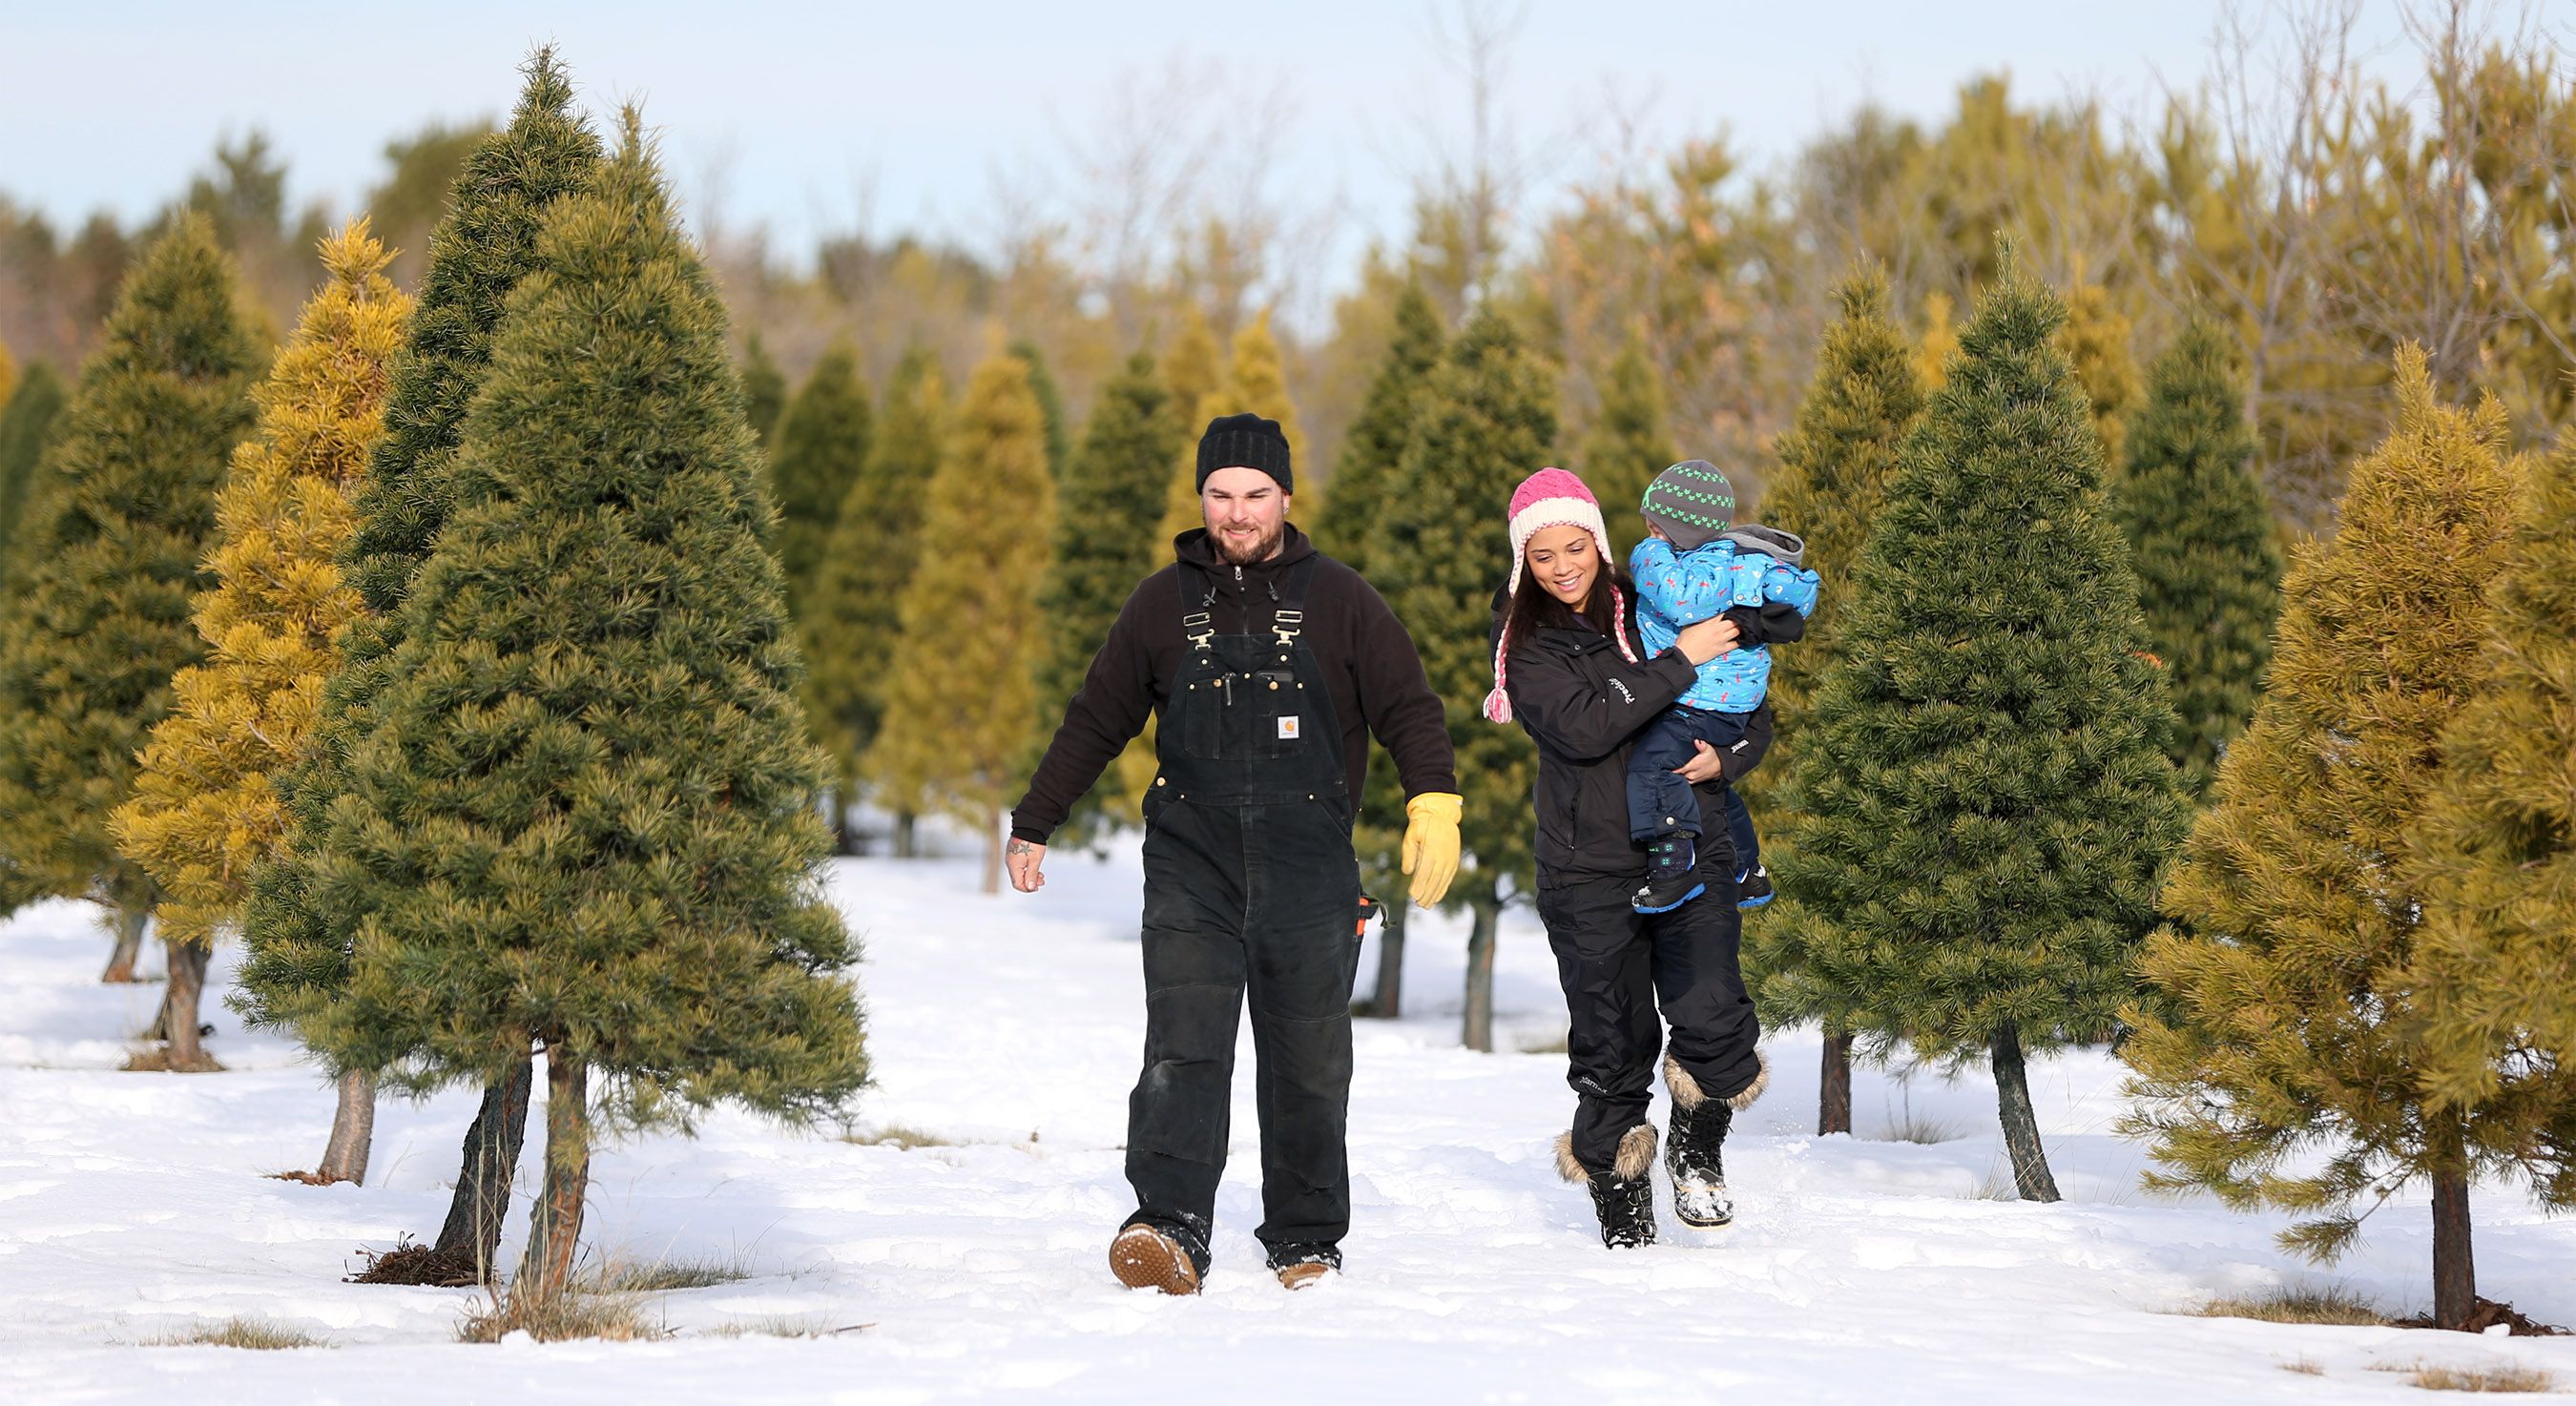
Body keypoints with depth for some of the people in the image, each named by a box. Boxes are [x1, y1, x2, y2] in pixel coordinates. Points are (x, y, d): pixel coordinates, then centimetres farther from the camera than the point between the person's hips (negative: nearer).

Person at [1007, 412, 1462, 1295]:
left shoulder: (1338, 601, 7)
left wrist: (1434, 803, -10)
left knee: (1309, 1066, 5)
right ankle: (1169, 1228, -27)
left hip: (1309, 870, 0)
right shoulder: (1164, 605, 10)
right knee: (1183, 1047, -16)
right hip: (1192, 858, 0)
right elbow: (1094, 721, 17)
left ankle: (1306, 1241, 16)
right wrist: (1032, 824, 18)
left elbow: (1409, 708, 6)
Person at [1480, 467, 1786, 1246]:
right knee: (1612, 1050, 0)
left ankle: (1697, 1155, 10)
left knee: (1711, 1015, -18)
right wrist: (1681, 661, -16)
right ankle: (1624, 1228, 15)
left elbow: (1754, 716, 15)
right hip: (1589, 872, -1)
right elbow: (1583, 728, -16)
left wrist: (1724, 758, -7)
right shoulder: (1526, 643, 3)